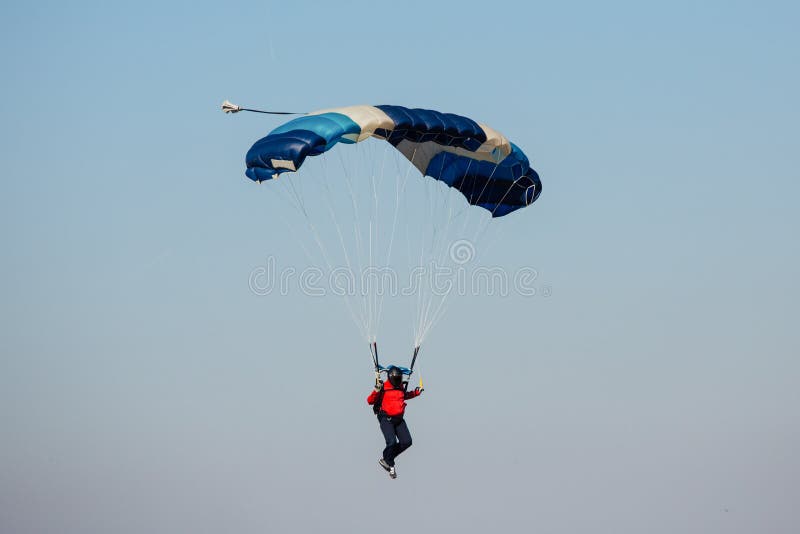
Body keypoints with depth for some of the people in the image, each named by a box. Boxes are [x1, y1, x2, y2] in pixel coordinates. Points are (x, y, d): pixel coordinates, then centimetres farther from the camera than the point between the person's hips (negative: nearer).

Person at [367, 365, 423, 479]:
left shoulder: (400, 387, 11)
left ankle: (386, 459, 14)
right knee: (392, 442, -20)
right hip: (386, 419, -7)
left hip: (399, 419, 7)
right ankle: (390, 465, 7)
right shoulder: (383, 388, -9)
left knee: (406, 442, -3)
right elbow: (370, 401, -14)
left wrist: (416, 392, 23)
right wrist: (377, 390, -28)